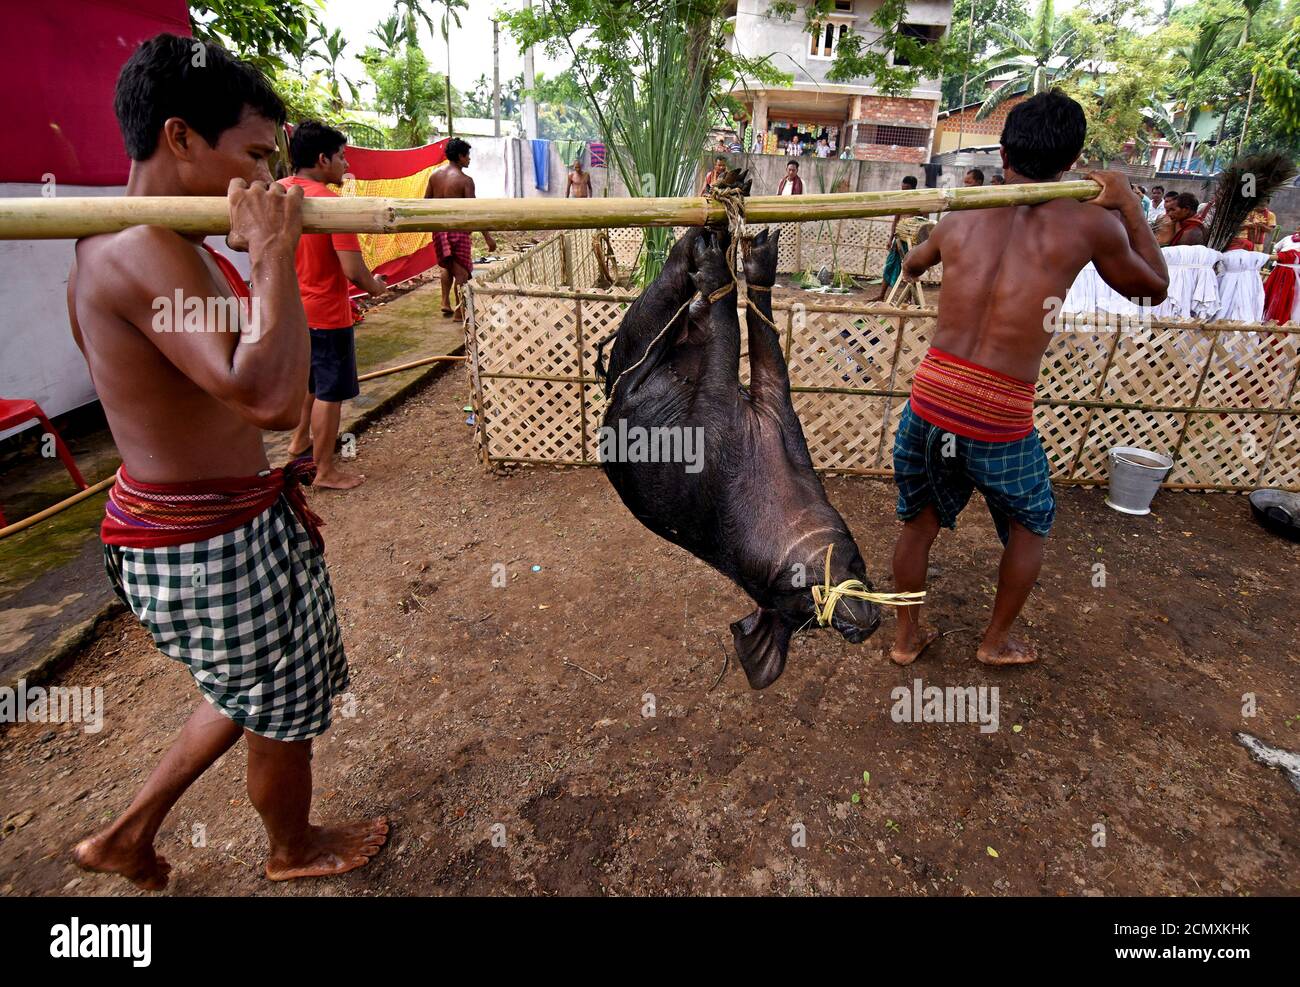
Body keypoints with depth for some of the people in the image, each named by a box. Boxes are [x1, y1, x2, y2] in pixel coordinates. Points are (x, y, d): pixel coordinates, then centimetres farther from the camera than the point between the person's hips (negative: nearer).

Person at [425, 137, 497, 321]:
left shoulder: (435, 174, 5)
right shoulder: (465, 180, -13)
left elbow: (426, 202, 9)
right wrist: (488, 237, -13)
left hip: (439, 228, 6)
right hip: (458, 230, -6)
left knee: (448, 266, 24)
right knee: (461, 271, 3)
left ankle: (445, 302, 16)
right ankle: (459, 311, 5)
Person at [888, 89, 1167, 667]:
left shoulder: (959, 219, 8)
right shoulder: (1090, 224, -2)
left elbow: (910, 266, 31)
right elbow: (1155, 286, 17)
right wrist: (1128, 205, 20)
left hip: (928, 401, 3)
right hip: (999, 420, -3)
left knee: (918, 523, 23)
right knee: (1031, 525, 25)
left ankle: (906, 636, 39)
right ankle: (997, 641, 39)